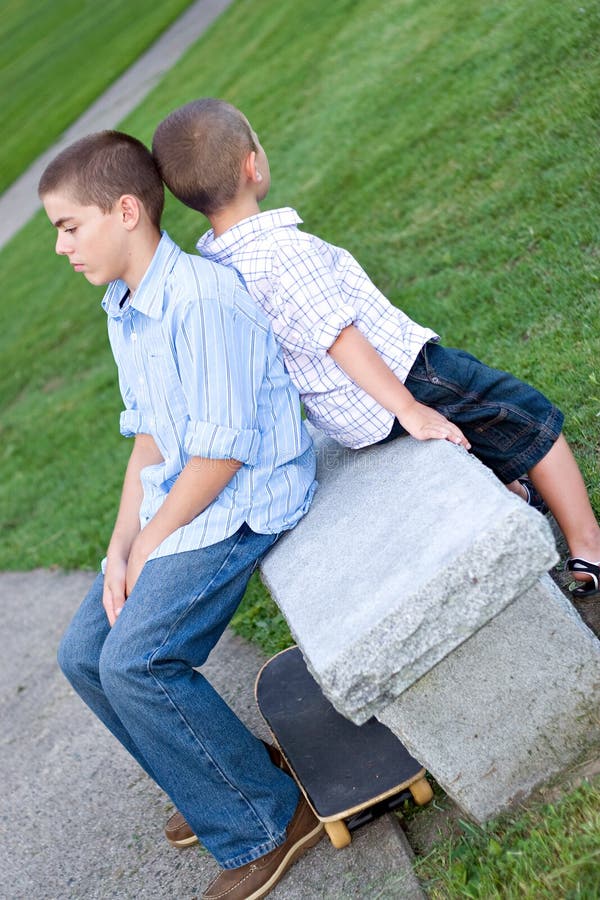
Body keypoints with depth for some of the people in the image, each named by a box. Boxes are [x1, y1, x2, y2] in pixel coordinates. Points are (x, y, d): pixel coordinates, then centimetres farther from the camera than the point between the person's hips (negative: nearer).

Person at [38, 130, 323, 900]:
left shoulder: (201, 301, -22)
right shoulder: (122, 309, 8)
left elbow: (220, 453, -22)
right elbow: (148, 436, 10)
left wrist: (147, 545, -12)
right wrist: (122, 545, 0)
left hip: (244, 500, -9)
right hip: (177, 501, 10)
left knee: (134, 661, -19)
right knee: (85, 654, 7)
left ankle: (267, 823, 1)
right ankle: (219, 787, 24)